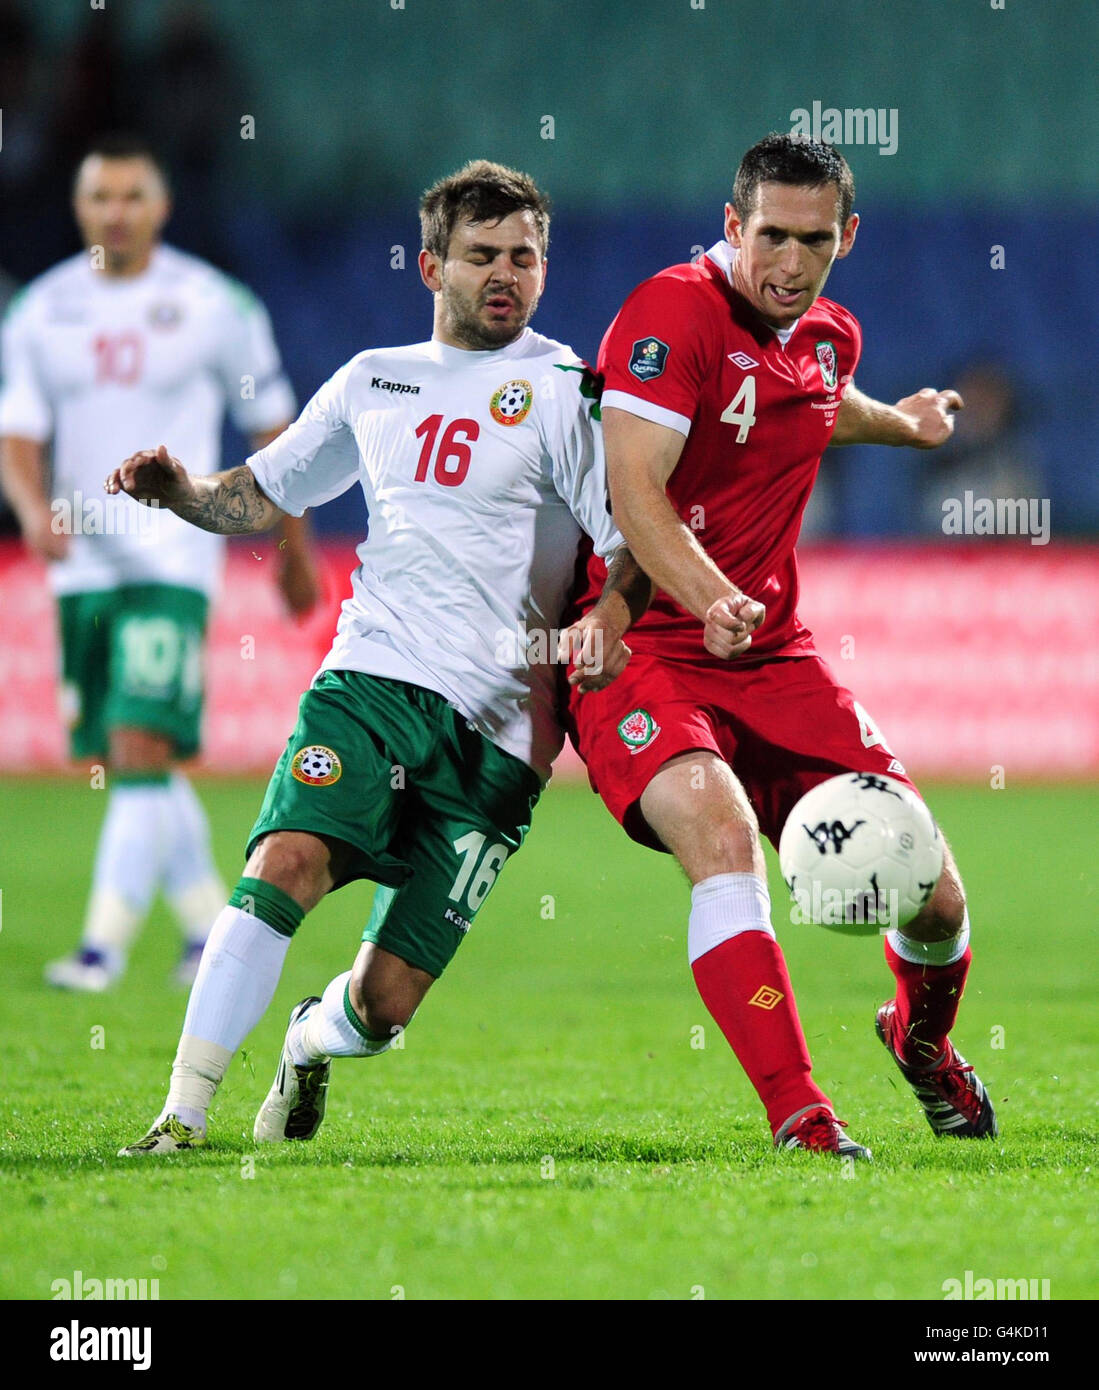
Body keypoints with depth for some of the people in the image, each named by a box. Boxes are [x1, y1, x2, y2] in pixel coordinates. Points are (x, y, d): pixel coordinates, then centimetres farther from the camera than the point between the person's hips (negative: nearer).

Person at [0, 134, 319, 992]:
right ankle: (209, 921, 26)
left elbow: (271, 422, 8)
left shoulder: (214, 306, -2)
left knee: (142, 747, -15)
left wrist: (294, 547, 12)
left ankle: (106, 942, -15)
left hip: (172, 559, -4)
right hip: (81, 561, 4)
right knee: (129, 760, 11)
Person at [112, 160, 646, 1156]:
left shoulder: (561, 391, 0)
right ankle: (184, 1113, -22)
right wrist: (177, 489, 6)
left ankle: (312, 1040, 34)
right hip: (371, 676, 3)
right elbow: (264, 495, 27)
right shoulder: (375, 381, 16)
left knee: (382, 1005, -3)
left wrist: (612, 617, -28)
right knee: (287, 860, -26)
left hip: (496, 731, -3)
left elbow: (636, 539, -6)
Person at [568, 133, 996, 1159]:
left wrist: (899, 422, 52)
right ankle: (797, 1114, -32)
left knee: (935, 901, 0)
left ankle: (922, 1039, 36)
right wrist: (710, 600, -41)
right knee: (721, 833, -35)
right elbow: (633, 491, -25)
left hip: (773, 654, 6)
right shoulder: (674, 313, -15)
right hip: (641, 649, -6)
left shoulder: (830, 336, 8)